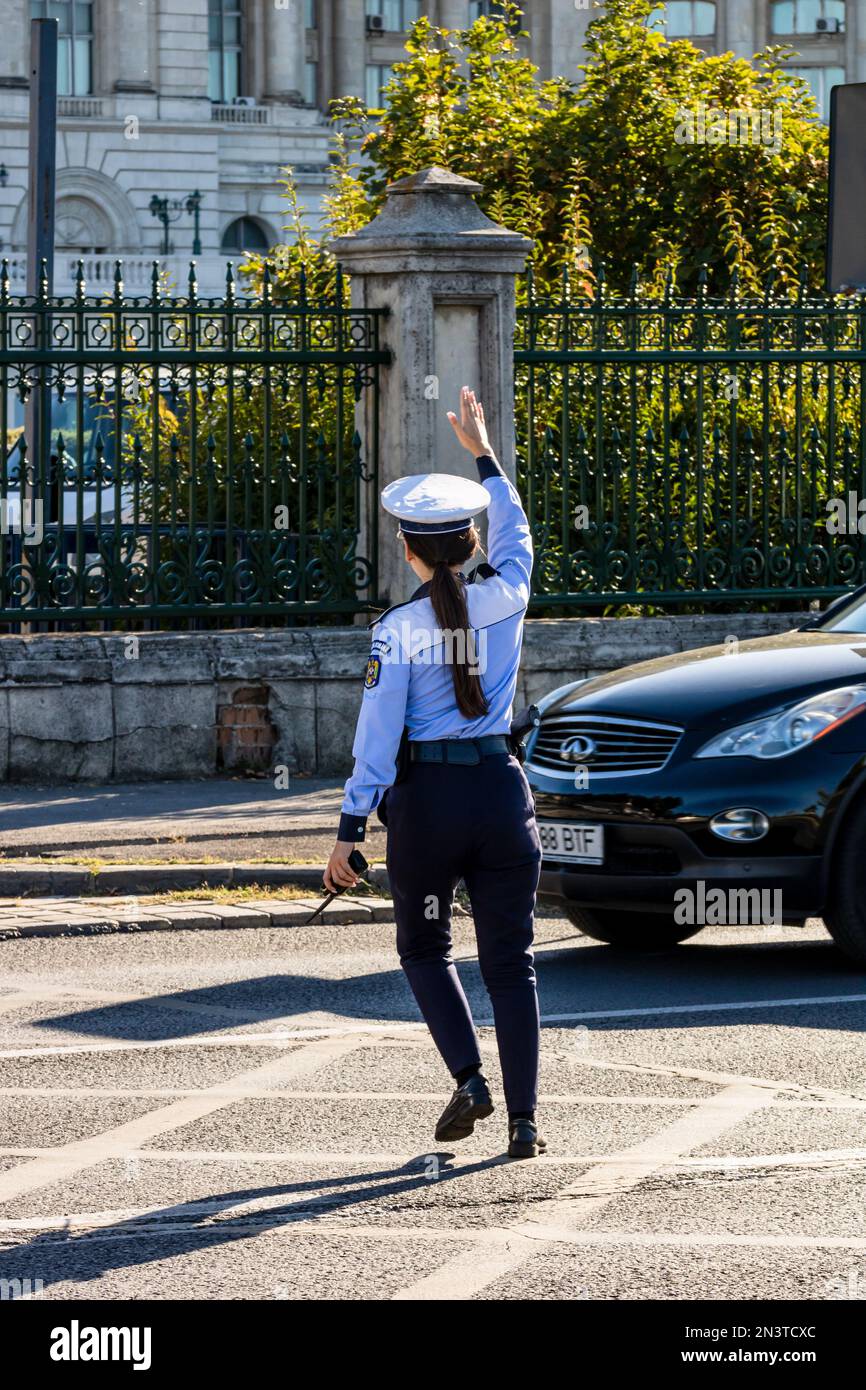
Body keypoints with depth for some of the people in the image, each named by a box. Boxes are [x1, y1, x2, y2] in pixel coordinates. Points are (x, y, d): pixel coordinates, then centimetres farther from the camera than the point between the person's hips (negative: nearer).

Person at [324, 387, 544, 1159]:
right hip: (501, 790, 2)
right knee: (510, 959, 6)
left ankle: (469, 1077, 0)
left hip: (424, 798, -2)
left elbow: (377, 734, -12)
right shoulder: (505, 599, -1)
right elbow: (516, 535, 22)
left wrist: (350, 831, -10)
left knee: (424, 947, 18)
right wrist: (483, 452, 34)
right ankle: (524, 1118, -2)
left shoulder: (398, 629, -9)